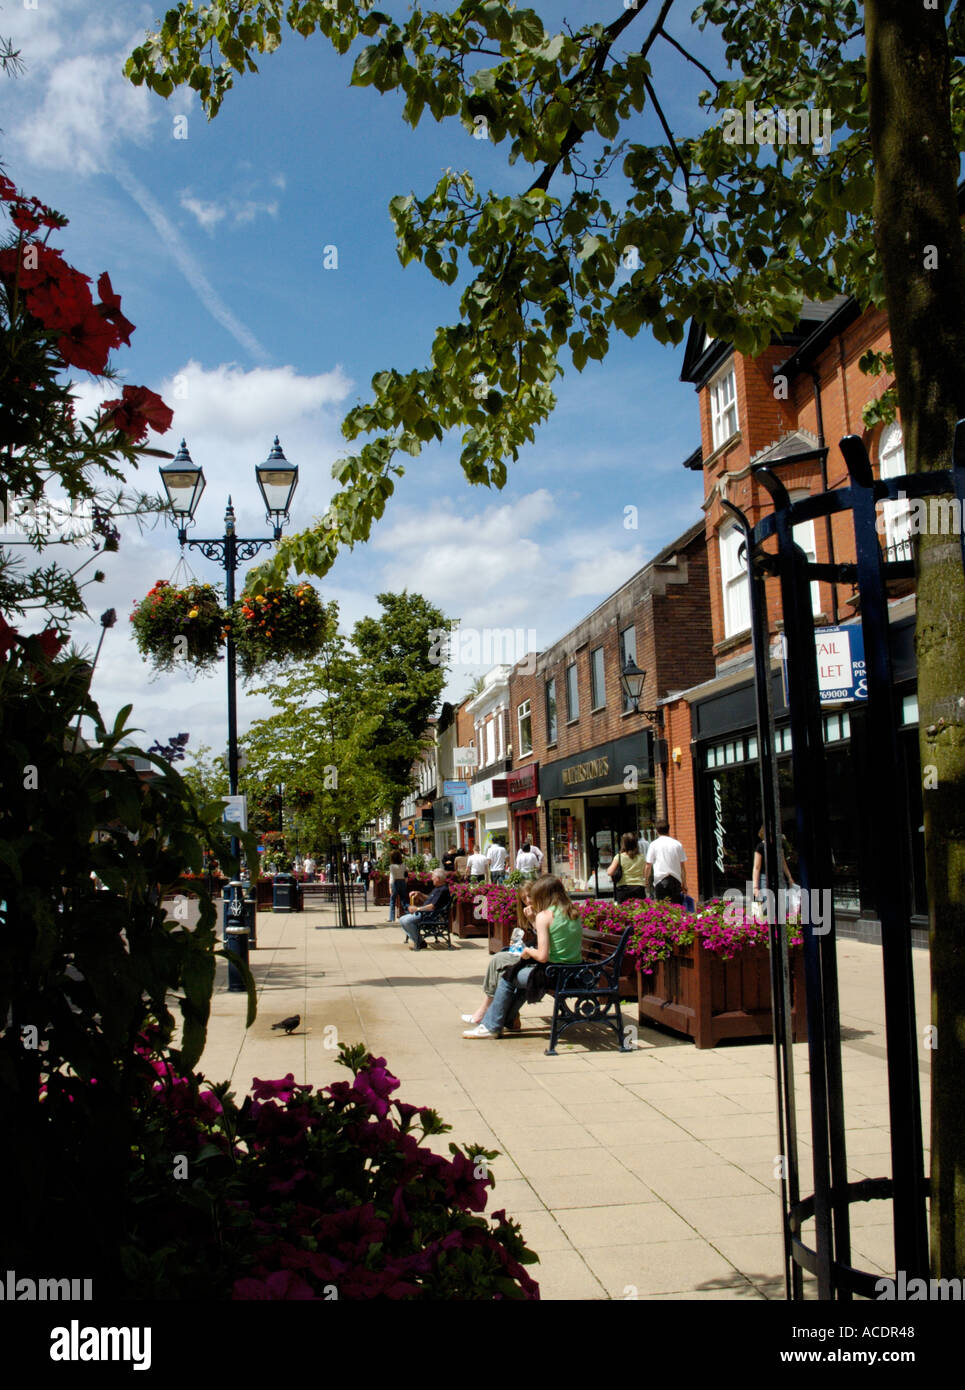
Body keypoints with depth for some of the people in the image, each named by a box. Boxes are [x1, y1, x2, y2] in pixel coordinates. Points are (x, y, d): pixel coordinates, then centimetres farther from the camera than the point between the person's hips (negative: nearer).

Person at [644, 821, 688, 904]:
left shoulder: (653, 844, 1)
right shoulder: (678, 844, 7)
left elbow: (648, 866, 0)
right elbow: (682, 867, 9)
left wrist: (647, 881, 13)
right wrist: (684, 884, 14)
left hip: (660, 880, -2)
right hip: (676, 880, 2)